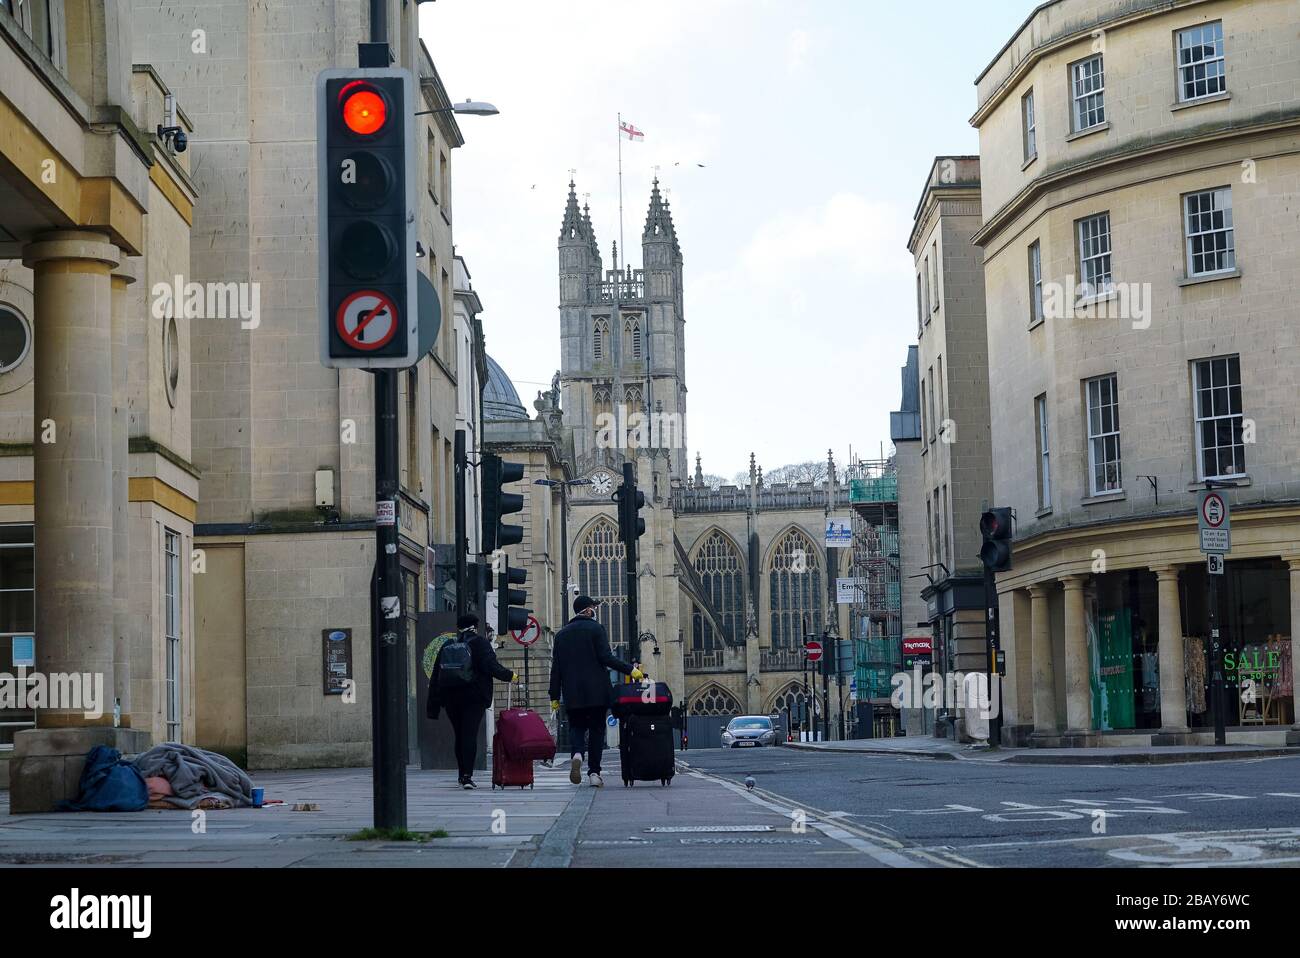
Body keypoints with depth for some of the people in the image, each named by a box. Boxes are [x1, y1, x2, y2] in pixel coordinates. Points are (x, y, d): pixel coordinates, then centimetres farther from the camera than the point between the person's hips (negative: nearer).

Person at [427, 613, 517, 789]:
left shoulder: (447, 646, 12)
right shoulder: (480, 643, 0)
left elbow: (435, 676, 12)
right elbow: (491, 666, -14)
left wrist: (433, 706, 14)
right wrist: (510, 676, 1)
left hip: (450, 697, 4)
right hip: (474, 697, -4)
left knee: (459, 735, 14)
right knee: (470, 735, -7)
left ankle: (462, 774, 20)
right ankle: (467, 775, -17)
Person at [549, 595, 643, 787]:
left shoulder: (561, 634, 12)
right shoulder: (596, 629, -2)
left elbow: (556, 668, 10)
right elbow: (606, 658, -13)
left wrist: (554, 697, 12)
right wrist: (631, 670, -8)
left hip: (572, 694, 3)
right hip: (596, 692, -3)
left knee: (576, 726, 10)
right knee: (596, 729, 5)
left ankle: (576, 753, -21)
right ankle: (594, 772, 1)